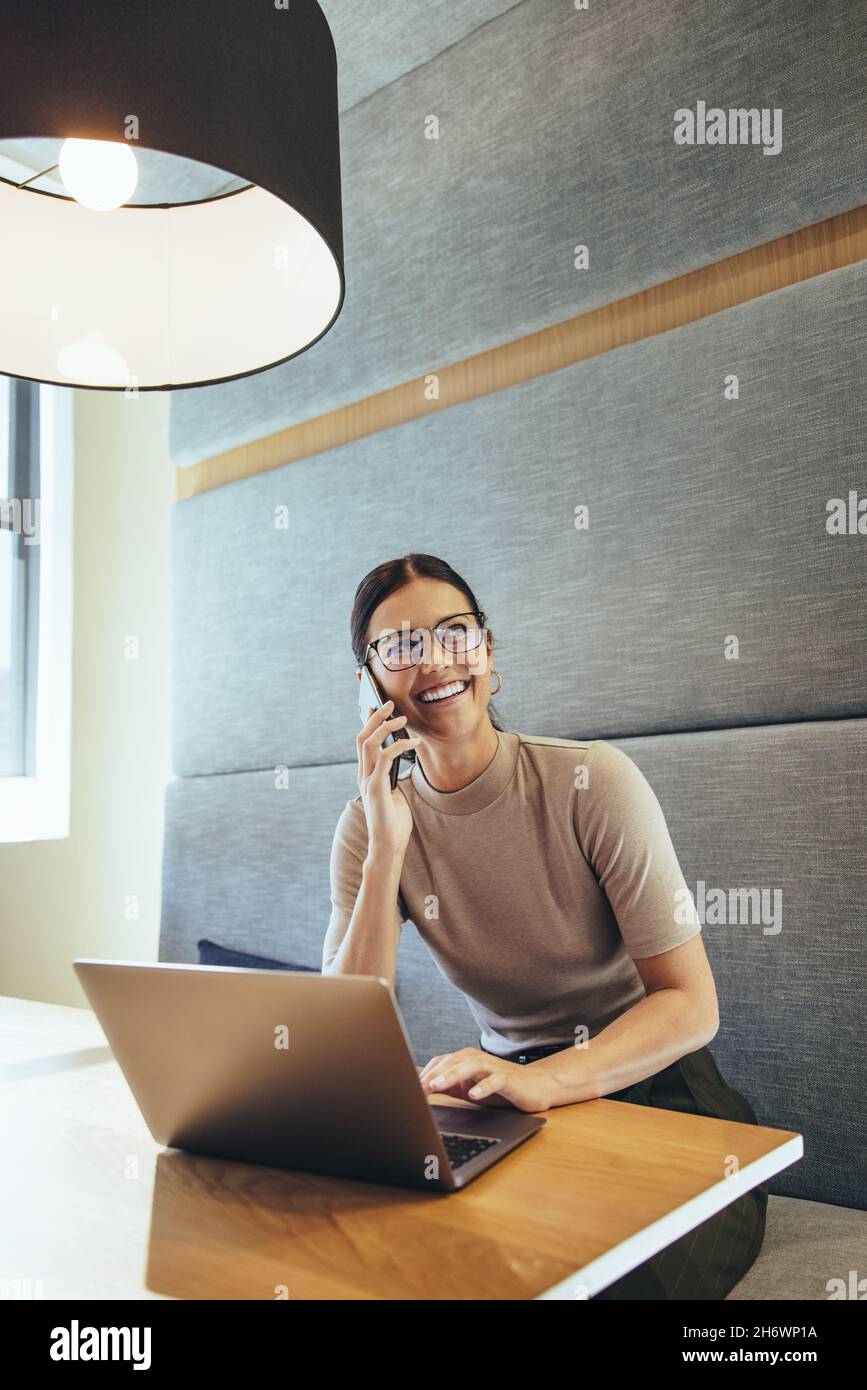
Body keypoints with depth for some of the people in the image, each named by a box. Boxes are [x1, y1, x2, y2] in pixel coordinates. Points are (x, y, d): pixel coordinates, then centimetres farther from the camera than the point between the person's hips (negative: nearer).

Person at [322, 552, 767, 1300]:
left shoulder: (591, 782, -13)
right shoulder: (370, 826, -3)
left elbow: (690, 1003, -15)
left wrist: (542, 1081, -33)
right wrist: (387, 848, -22)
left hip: (653, 1083, -2)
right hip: (515, 1093, 2)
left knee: (615, 1278, -31)